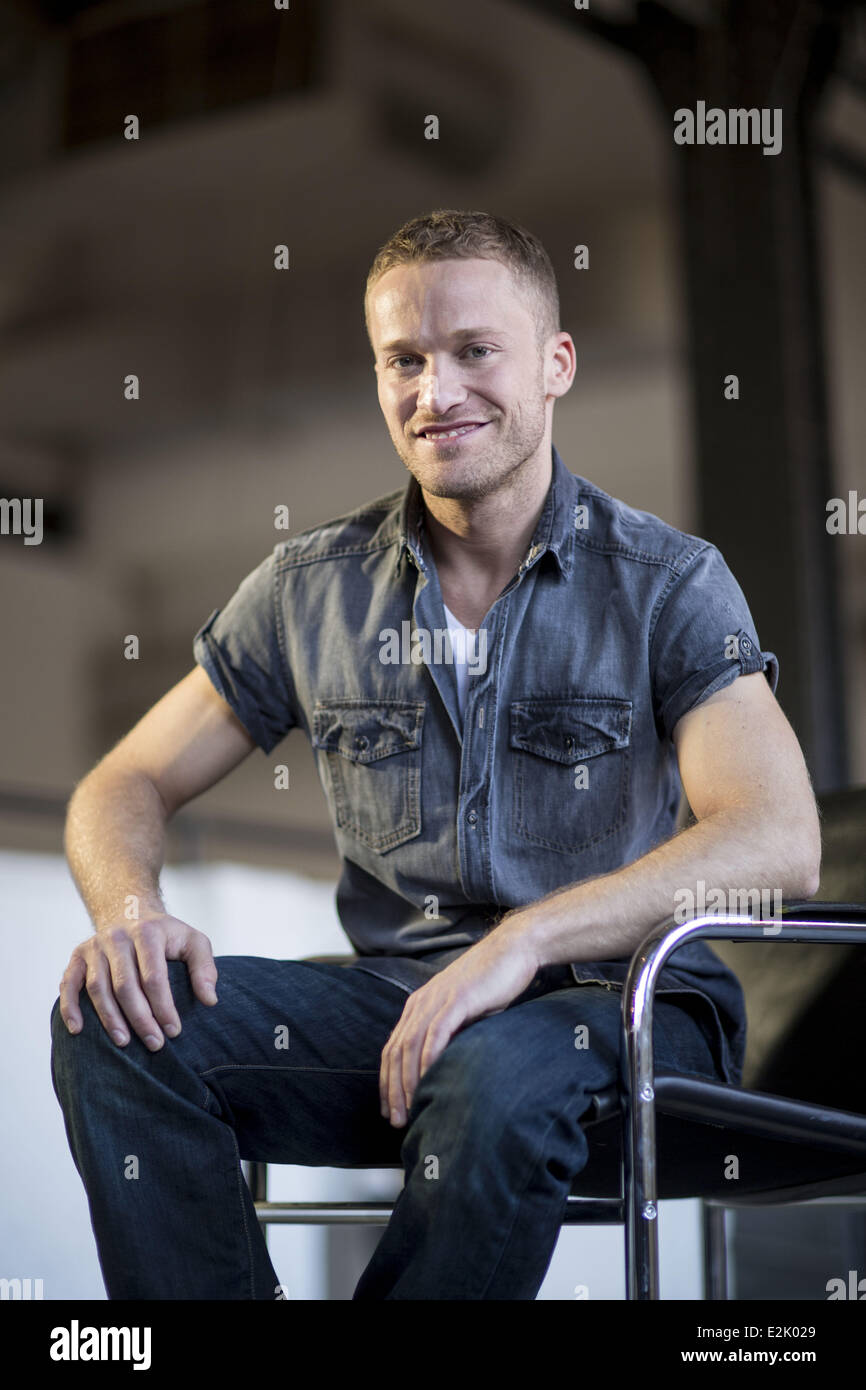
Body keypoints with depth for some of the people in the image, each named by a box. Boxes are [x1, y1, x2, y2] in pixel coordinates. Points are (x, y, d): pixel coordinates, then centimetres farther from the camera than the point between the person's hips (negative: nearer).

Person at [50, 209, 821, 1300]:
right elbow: (127, 785, 13)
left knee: (497, 1076, -38)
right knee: (117, 1023, -20)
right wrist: (128, 907, -12)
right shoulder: (310, 587, 8)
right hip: (397, 998, 4)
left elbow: (779, 842, -17)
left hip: (622, 1008, -3)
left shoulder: (668, 583, -3)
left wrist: (525, 940, -28)